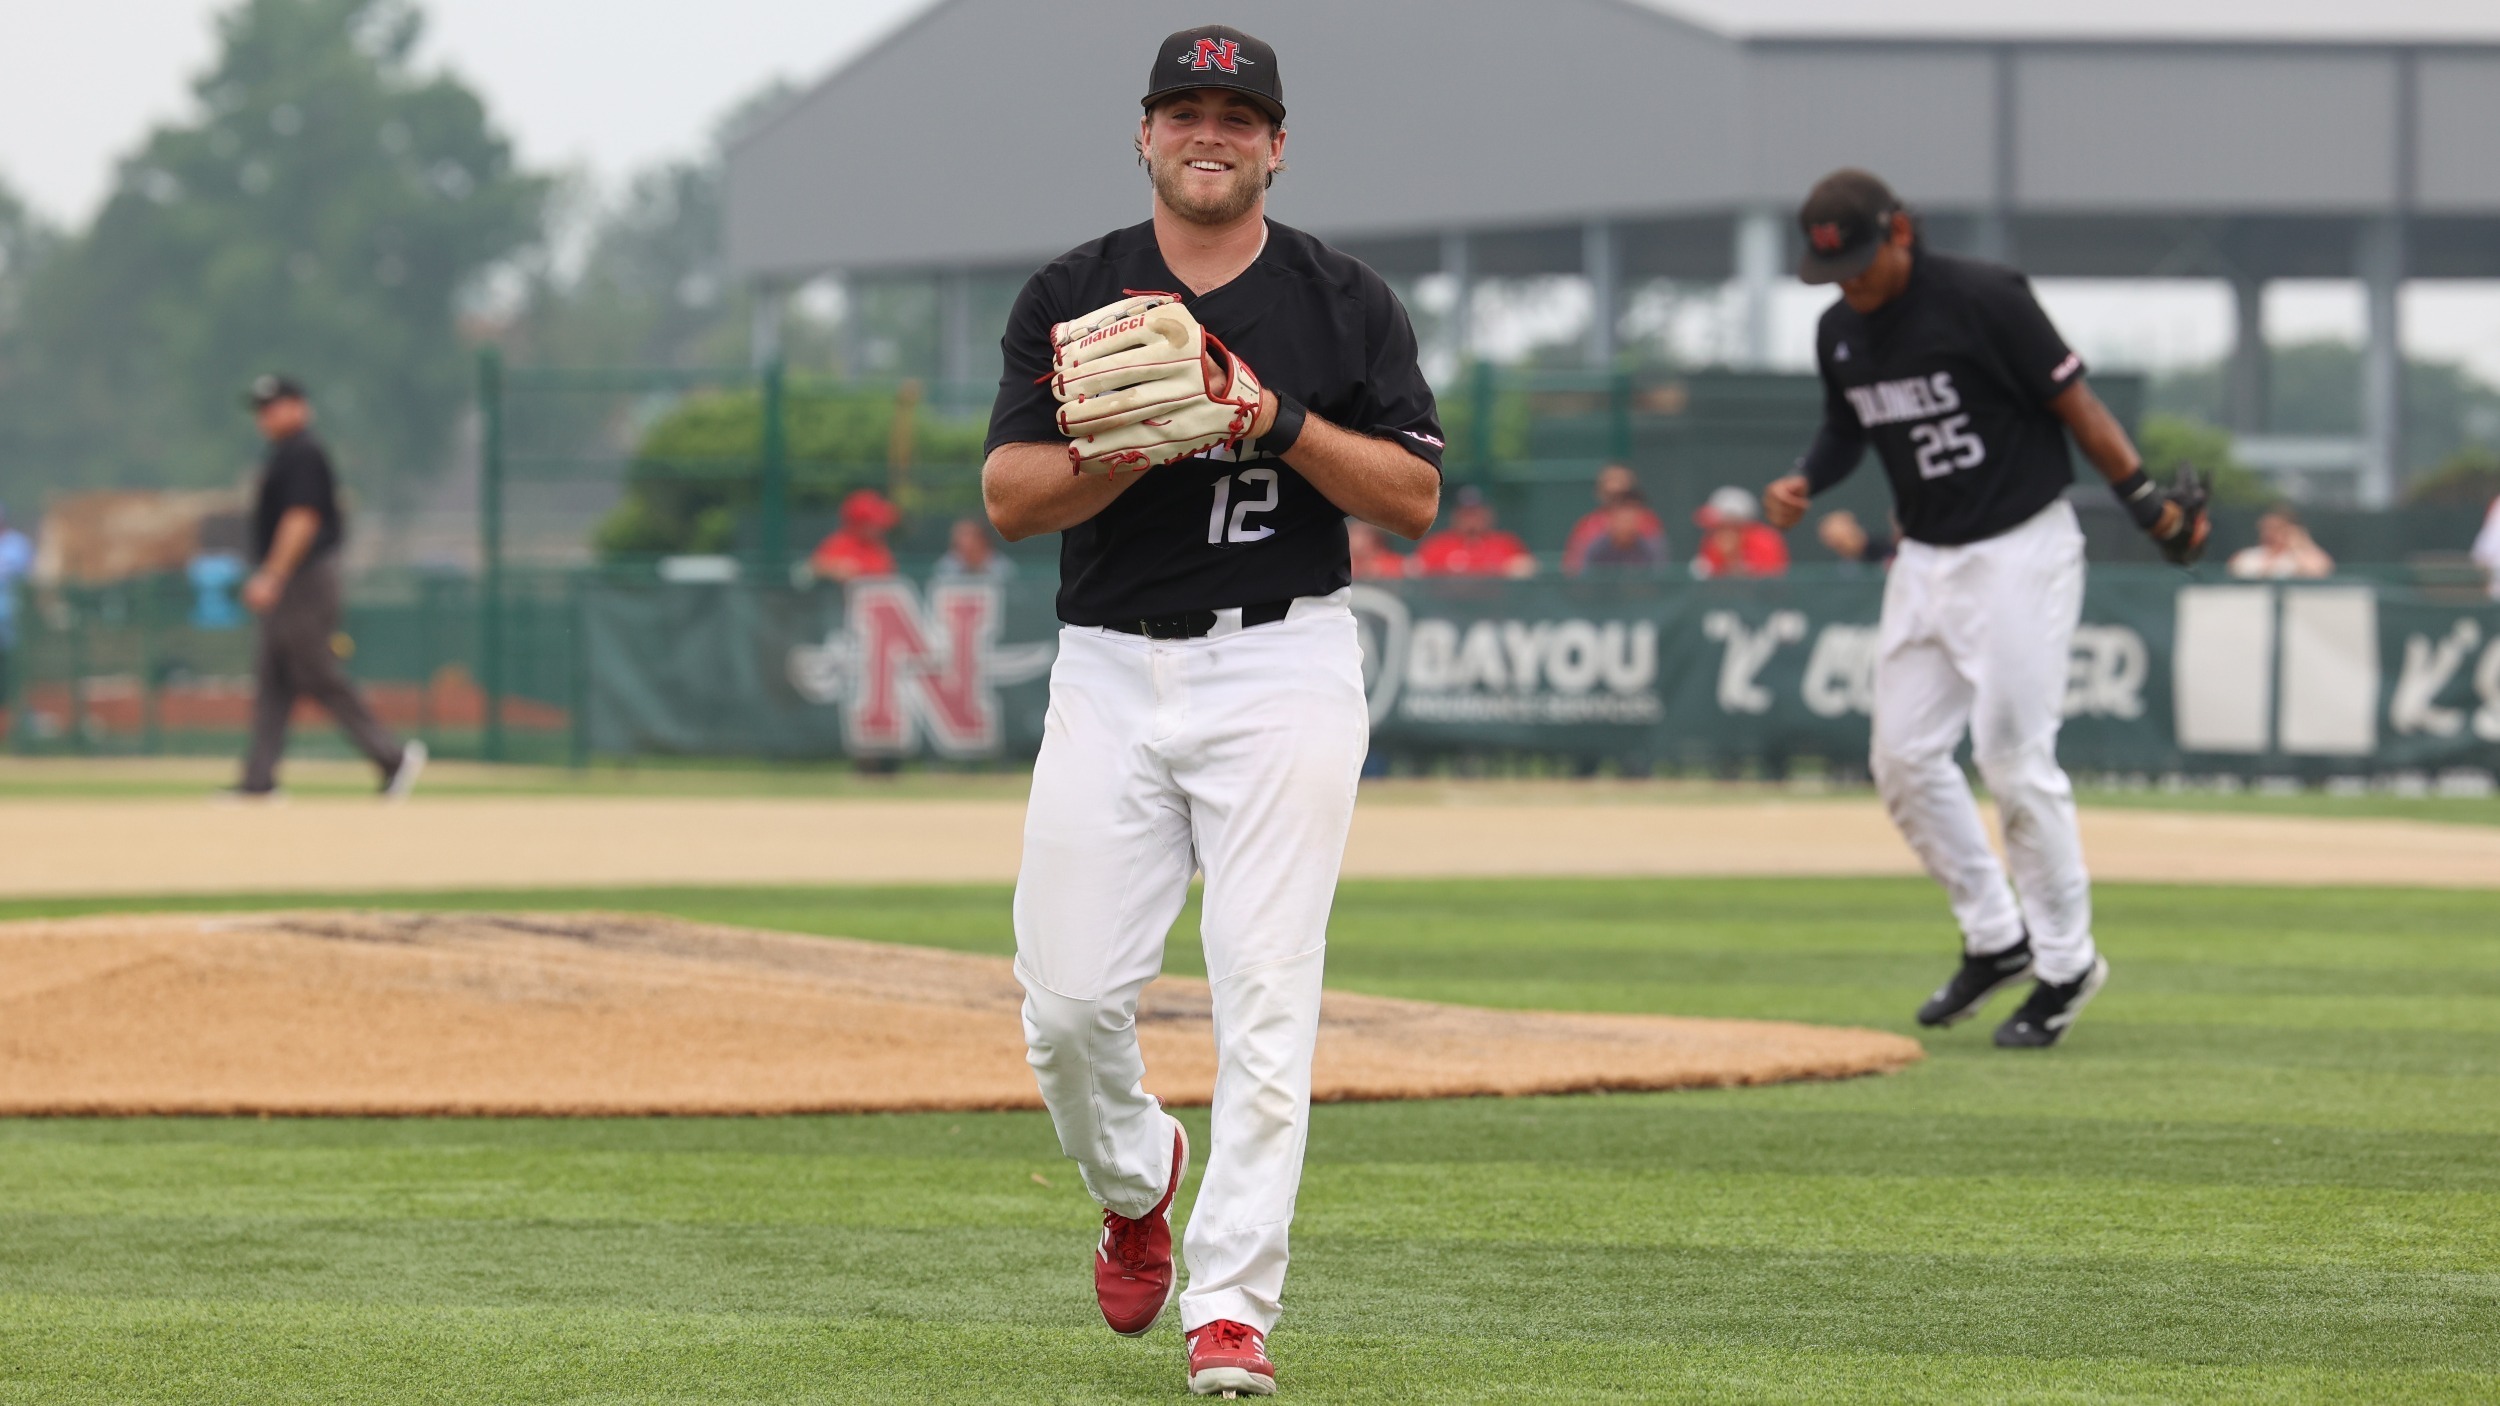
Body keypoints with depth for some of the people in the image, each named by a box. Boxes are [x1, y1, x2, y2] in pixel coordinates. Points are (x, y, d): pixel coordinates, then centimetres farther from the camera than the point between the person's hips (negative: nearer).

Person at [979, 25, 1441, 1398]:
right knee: (1067, 998, -2)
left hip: (1281, 668, -2)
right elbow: (1009, 495, 0)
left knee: (1264, 996, -10)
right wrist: (1124, 454, -18)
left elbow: (1414, 497, -1)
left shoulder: (1343, 303, 4)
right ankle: (1135, 1176, 30)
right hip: (1108, 674, 2)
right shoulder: (1071, 299, 7)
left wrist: (1276, 418, -14)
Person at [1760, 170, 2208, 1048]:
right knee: (1903, 757, 5)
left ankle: (2066, 966, 4)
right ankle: (1997, 941, 19)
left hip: (2021, 549, -7)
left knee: (2015, 758, -9)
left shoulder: (1982, 300, -16)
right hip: (1924, 561, 7)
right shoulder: (1840, 332, 4)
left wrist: (2146, 500, -16)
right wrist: (1805, 482, -1)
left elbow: (2071, 401, -12)